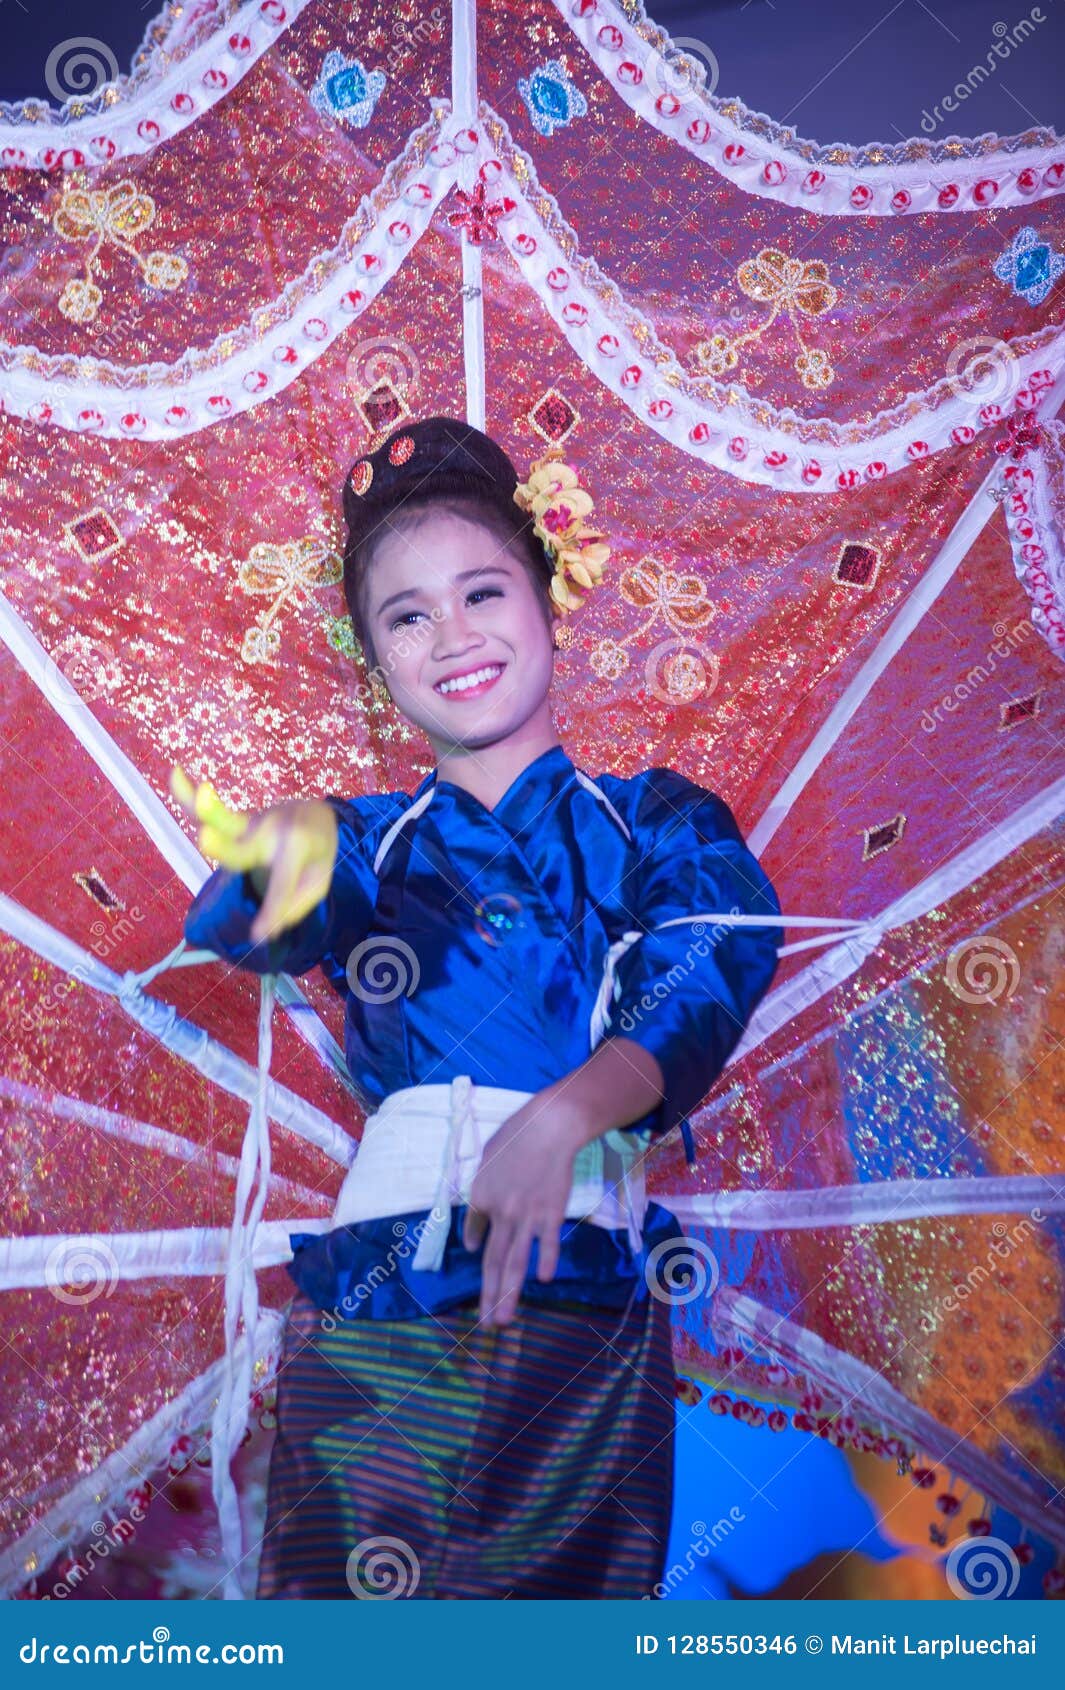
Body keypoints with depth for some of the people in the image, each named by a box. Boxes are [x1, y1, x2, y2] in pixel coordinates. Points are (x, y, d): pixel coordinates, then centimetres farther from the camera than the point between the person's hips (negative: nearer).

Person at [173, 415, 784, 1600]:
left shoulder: (657, 823, 8)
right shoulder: (370, 844, 14)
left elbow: (713, 981, -10)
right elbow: (235, 927, -7)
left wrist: (564, 1114, -31)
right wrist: (285, 845, -33)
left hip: (580, 1294, -1)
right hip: (368, 1318, 2)